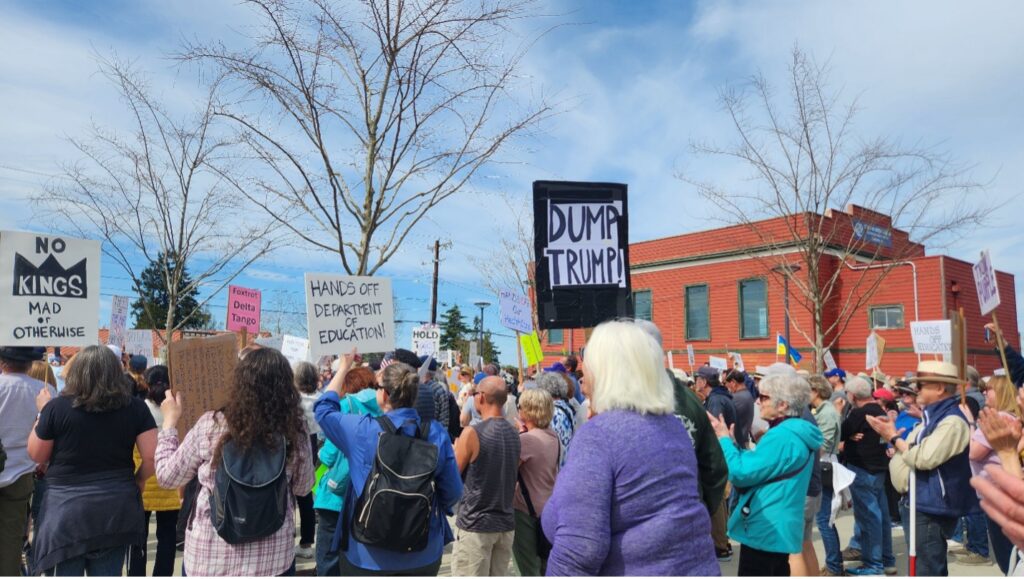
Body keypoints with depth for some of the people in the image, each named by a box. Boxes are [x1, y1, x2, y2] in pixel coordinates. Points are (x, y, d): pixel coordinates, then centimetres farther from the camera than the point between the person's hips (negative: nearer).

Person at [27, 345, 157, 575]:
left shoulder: (57, 407, -8)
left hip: (66, 509, -1)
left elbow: (36, 455, 5)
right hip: (117, 509, 2)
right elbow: (152, 456, -7)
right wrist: (138, 480, 12)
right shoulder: (135, 408, -5)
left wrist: (43, 412, 15)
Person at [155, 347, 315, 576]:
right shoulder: (294, 431, -12)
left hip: (212, 555, 0)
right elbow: (303, 487, 3)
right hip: (274, 555, 1)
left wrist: (170, 421, 9)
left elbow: (166, 477, -1)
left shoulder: (211, 426, -16)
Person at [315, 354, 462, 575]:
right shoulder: (437, 433, -11)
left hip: (369, 557, -2)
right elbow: (453, 491, -6)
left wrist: (344, 367, 12)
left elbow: (324, 409, 3)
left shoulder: (362, 431, -16)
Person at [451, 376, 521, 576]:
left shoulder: (472, 433, -15)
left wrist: (457, 445, 10)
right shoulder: (514, 433, 4)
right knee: (499, 575, 15)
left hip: (474, 524, -6)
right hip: (506, 523, 6)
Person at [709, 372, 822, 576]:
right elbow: (758, 465, 18)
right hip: (779, 527, 10)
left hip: (764, 528, -10)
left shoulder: (782, 436, -23)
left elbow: (741, 473, -20)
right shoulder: (798, 433, 11)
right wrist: (731, 442, 7)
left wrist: (724, 438, -8)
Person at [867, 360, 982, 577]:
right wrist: (890, 433, 1)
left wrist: (893, 437, -13)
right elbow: (911, 450, 16)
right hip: (924, 502, 10)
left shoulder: (952, 420, -19)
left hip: (934, 506, -10)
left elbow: (924, 458, -24)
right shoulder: (934, 416, 14)